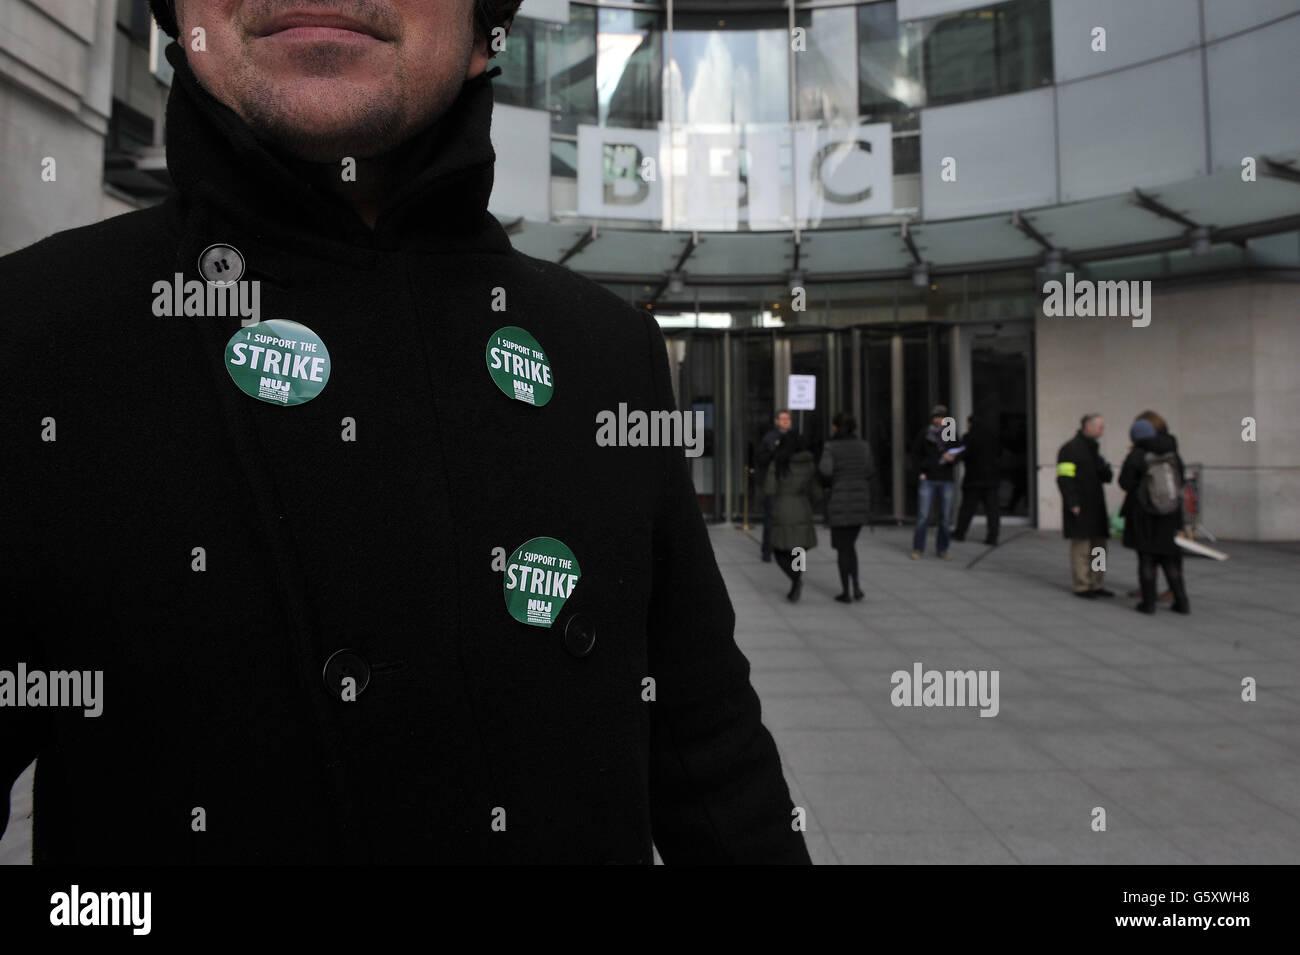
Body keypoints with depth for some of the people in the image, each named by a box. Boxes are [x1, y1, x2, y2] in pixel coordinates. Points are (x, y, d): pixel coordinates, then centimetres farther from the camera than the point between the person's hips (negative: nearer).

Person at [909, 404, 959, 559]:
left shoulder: (952, 434, 7)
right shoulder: (924, 433, 1)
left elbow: (958, 453, 13)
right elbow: (915, 453, 6)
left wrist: (952, 458, -10)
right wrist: (919, 472, -3)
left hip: (946, 480, 2)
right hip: (928, 479, -2)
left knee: (945, 517, 5)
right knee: (923, 515, -4)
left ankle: (942, 548, 16)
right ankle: (918, 548, 5)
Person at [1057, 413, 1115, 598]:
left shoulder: (1093, 449, 19)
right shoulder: (1071, 448, -10)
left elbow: (1106, 477, 23)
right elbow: (1064, 478, -17)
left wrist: (1106, 472, -1)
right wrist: (1073, 504, -22)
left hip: (1095, 507, 9)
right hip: (1080, 509, -9)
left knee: (1099, 546, 11)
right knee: (1081, 546, -6)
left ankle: (1096, 585, 19)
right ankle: (1081, 586, 0)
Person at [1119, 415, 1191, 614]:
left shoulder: (1135, 457, -13)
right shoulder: (1172, 454, 1)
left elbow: (1125, 483, -9)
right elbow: (1180, 479, 9)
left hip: (1144, 515, -4)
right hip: (1170, 514, 4)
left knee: (1147, 558, 6)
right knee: (1170, 559, 14)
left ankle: (1149, 602, 7)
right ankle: (1182, 601, 12)